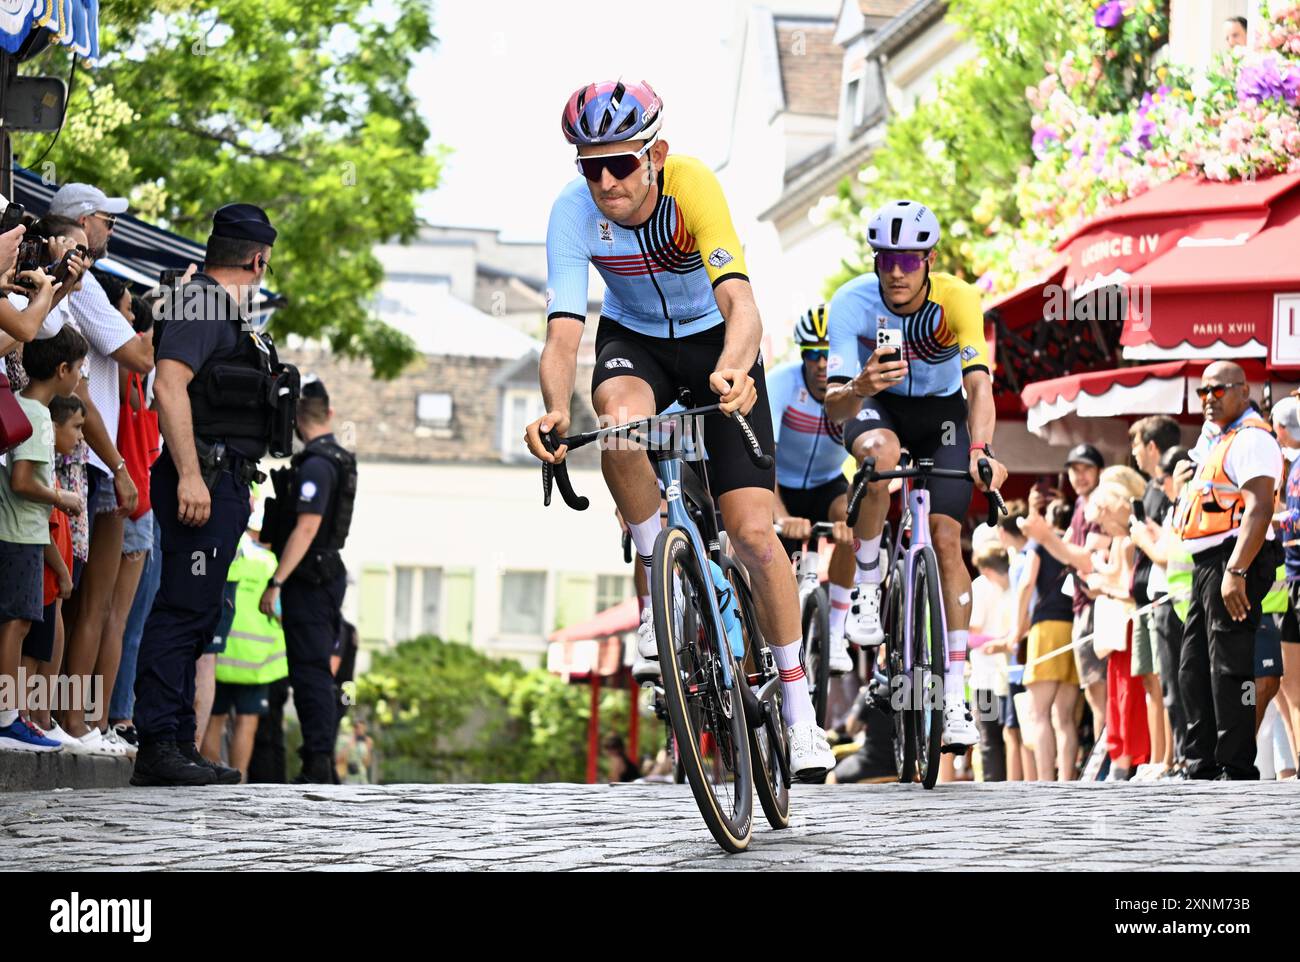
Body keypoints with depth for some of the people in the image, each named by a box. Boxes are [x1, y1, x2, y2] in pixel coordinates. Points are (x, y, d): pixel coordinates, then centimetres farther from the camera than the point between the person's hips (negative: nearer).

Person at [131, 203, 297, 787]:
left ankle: (180, 746, 15)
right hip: (204, 482, -11)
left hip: (222, 485, 11)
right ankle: (157, 747, -14)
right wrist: (189, 475, -27)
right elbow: (169, 384, -21)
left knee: (194, 620, 11)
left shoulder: (227, 311, 22)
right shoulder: (201, 304, -9)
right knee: (183, 613, -12)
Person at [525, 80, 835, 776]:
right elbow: (563, 334, -31)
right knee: (621, 424, -37)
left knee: (753, 533, -10)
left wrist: (731, 371, -64)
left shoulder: (691, 185, -32)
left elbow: (741, 305, -42)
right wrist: (555, 408, -52)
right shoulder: (572, 212, -26)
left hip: (714, 340, -1)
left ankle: (799, 710, 5)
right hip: (634, 337, 2)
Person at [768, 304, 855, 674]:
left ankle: (835, 639, -21)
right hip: (781, 487, -1)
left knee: (852, 521, -31)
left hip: (826, 485, 1)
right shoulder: (782, 383, -29)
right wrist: (783, 517, -57)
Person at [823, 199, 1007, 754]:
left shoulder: (956, 300, -28)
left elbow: (978, 382, -40)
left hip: (941, 411, 0)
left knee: (945, 537, -13)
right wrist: (859, 388, -54)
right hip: (878, 405, 0)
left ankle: (955, 693, -7)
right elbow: (834, 406, -31)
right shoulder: (852, 303, -27)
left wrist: (979, 449, -58)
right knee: (880, 452, -37)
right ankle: (867, 587, -17)